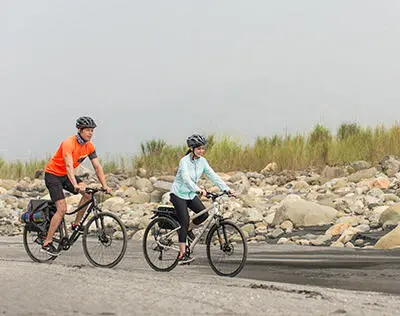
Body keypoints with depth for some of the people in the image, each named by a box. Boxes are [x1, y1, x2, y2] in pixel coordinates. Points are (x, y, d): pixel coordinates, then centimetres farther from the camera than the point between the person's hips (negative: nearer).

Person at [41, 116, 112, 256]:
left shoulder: (89, 146, -5)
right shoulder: (69, 143, -27)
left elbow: (97, 167, -4)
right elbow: (69, 166, -39)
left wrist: (105, 186, -15)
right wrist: (76, 185, -51)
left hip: (66, 175, 7)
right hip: (53, 174, -7)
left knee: (88, 193, -15)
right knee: (62, 209, -16)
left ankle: (76, 224, 1)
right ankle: (47, 243, -10)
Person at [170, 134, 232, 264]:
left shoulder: (202, 161, -2)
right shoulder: (184, 161, -22)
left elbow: (213, 175, -4)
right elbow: (186, 179, -37)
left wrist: (226, 188, -16)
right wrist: (198, 190, -52)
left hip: (191, 194, 6)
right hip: (178, 194, -6)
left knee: (204, 214, -13)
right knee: (184, 222, -14)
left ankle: (188, 229, 17)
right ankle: (182, 255, -12)